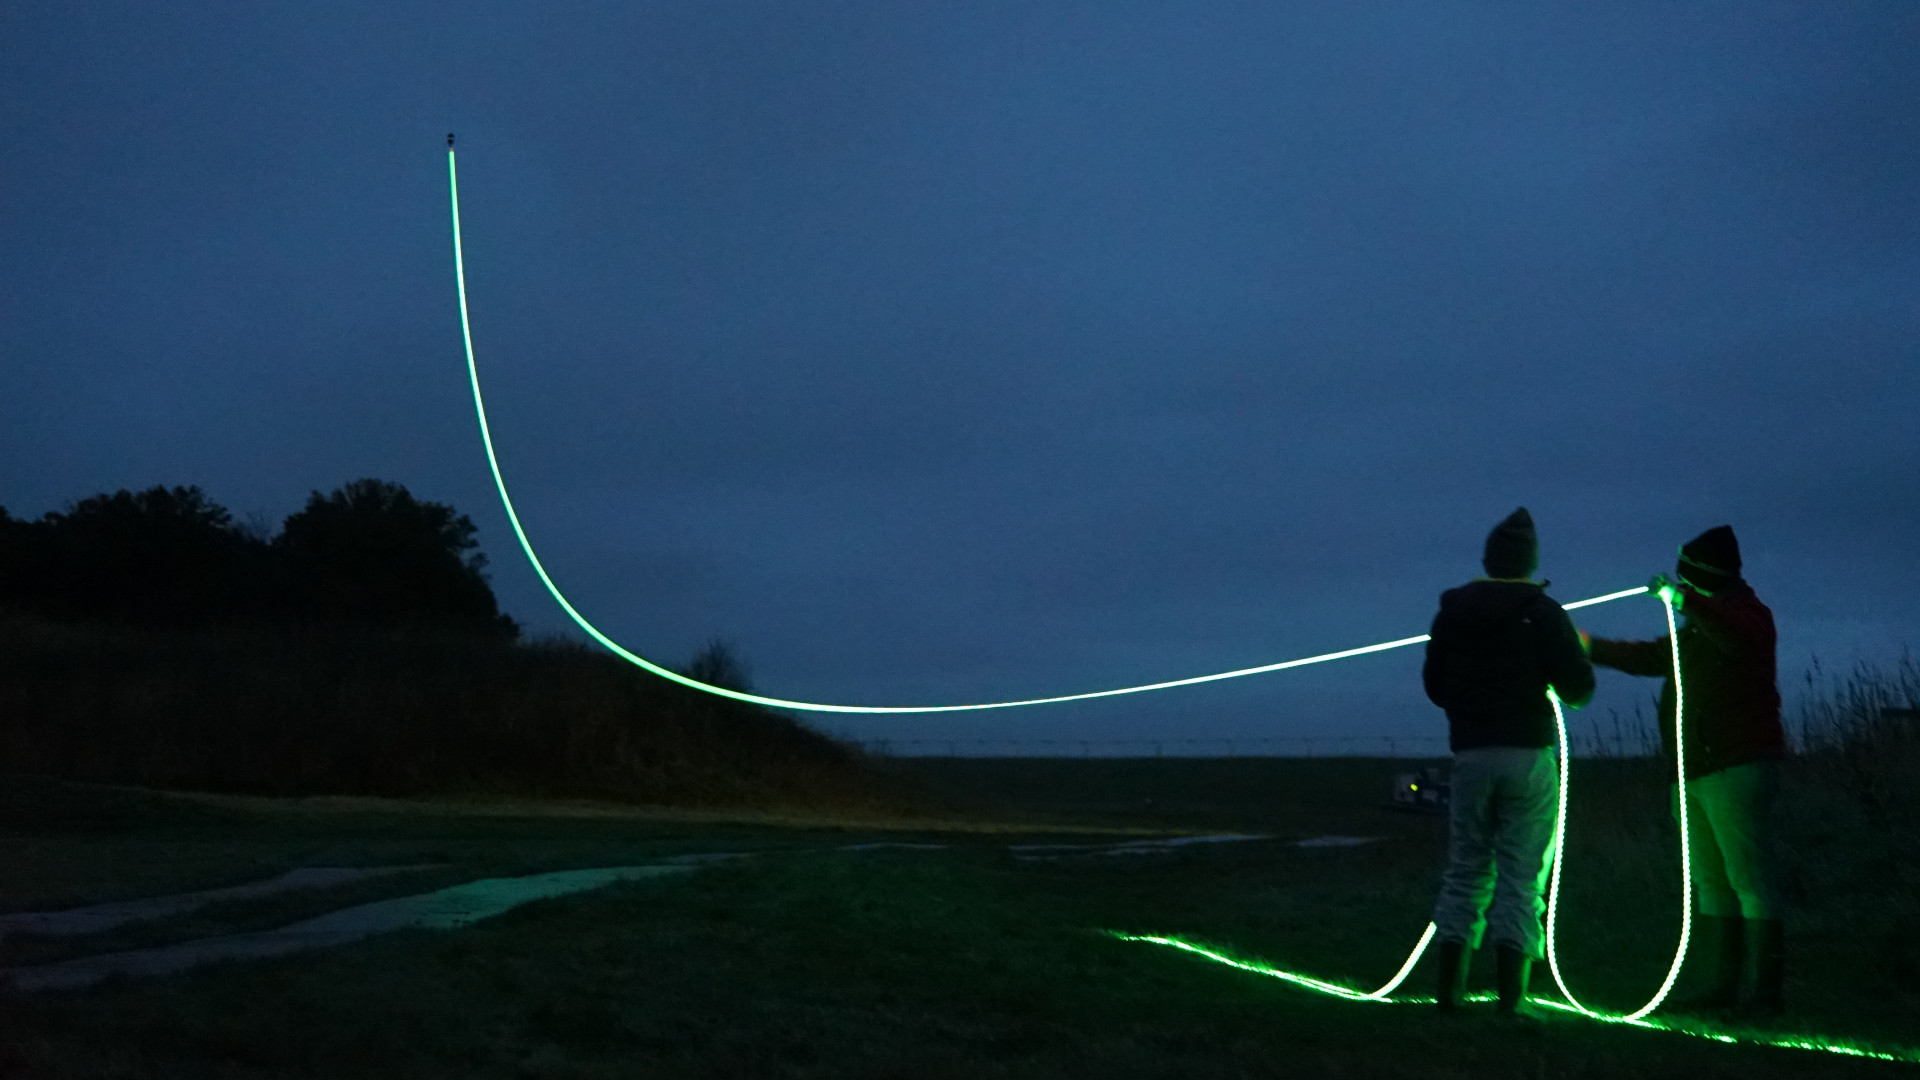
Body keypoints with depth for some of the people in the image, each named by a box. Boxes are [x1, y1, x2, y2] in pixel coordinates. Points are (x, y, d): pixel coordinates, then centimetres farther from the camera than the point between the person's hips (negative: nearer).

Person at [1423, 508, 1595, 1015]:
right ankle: (1511, 993, -3)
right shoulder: (1543, 613, -5)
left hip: (1470, 753, 3)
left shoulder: (1451, 611, 7)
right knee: (1522, 872, 0)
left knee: (1465, 868, 11)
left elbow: (1434, 686, 12)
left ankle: (1450, 987, 8)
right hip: (1528, 755, -3)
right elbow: (1579, 689, -7)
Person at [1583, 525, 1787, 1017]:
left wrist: (1683, 600, -35)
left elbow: (1739, 637, -31)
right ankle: (1725, 985, 14)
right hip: (1696, 774, 10)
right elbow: (1650, 657, 33)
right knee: (1710, 884, 10)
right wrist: (1587, 645, 32)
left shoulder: (1747, 615, -6)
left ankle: (1766, 989, -9)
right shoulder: (1696, 632, 22)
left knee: (1750, 879, -11)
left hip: (1737, 768, -10)